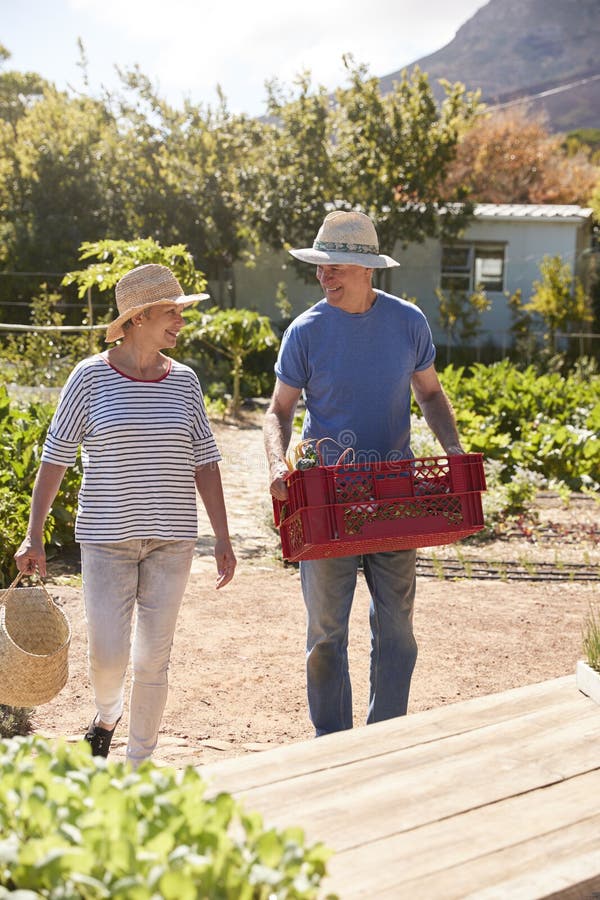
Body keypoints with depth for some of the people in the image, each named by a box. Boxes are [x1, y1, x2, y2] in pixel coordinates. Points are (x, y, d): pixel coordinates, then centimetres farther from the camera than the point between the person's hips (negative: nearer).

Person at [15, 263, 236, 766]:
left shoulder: (184, 381, 5)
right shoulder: (91, 376, -4)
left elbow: (204, 464, 7)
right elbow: (55, 458, -2)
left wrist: (222, 539, 4)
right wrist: (34, 536, -6)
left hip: (171, 538, 2)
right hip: (107, 537, -2)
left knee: (153, 659, 6)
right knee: (107, 657, -3)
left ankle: (139, 765, 22)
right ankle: (107, 714, 33)